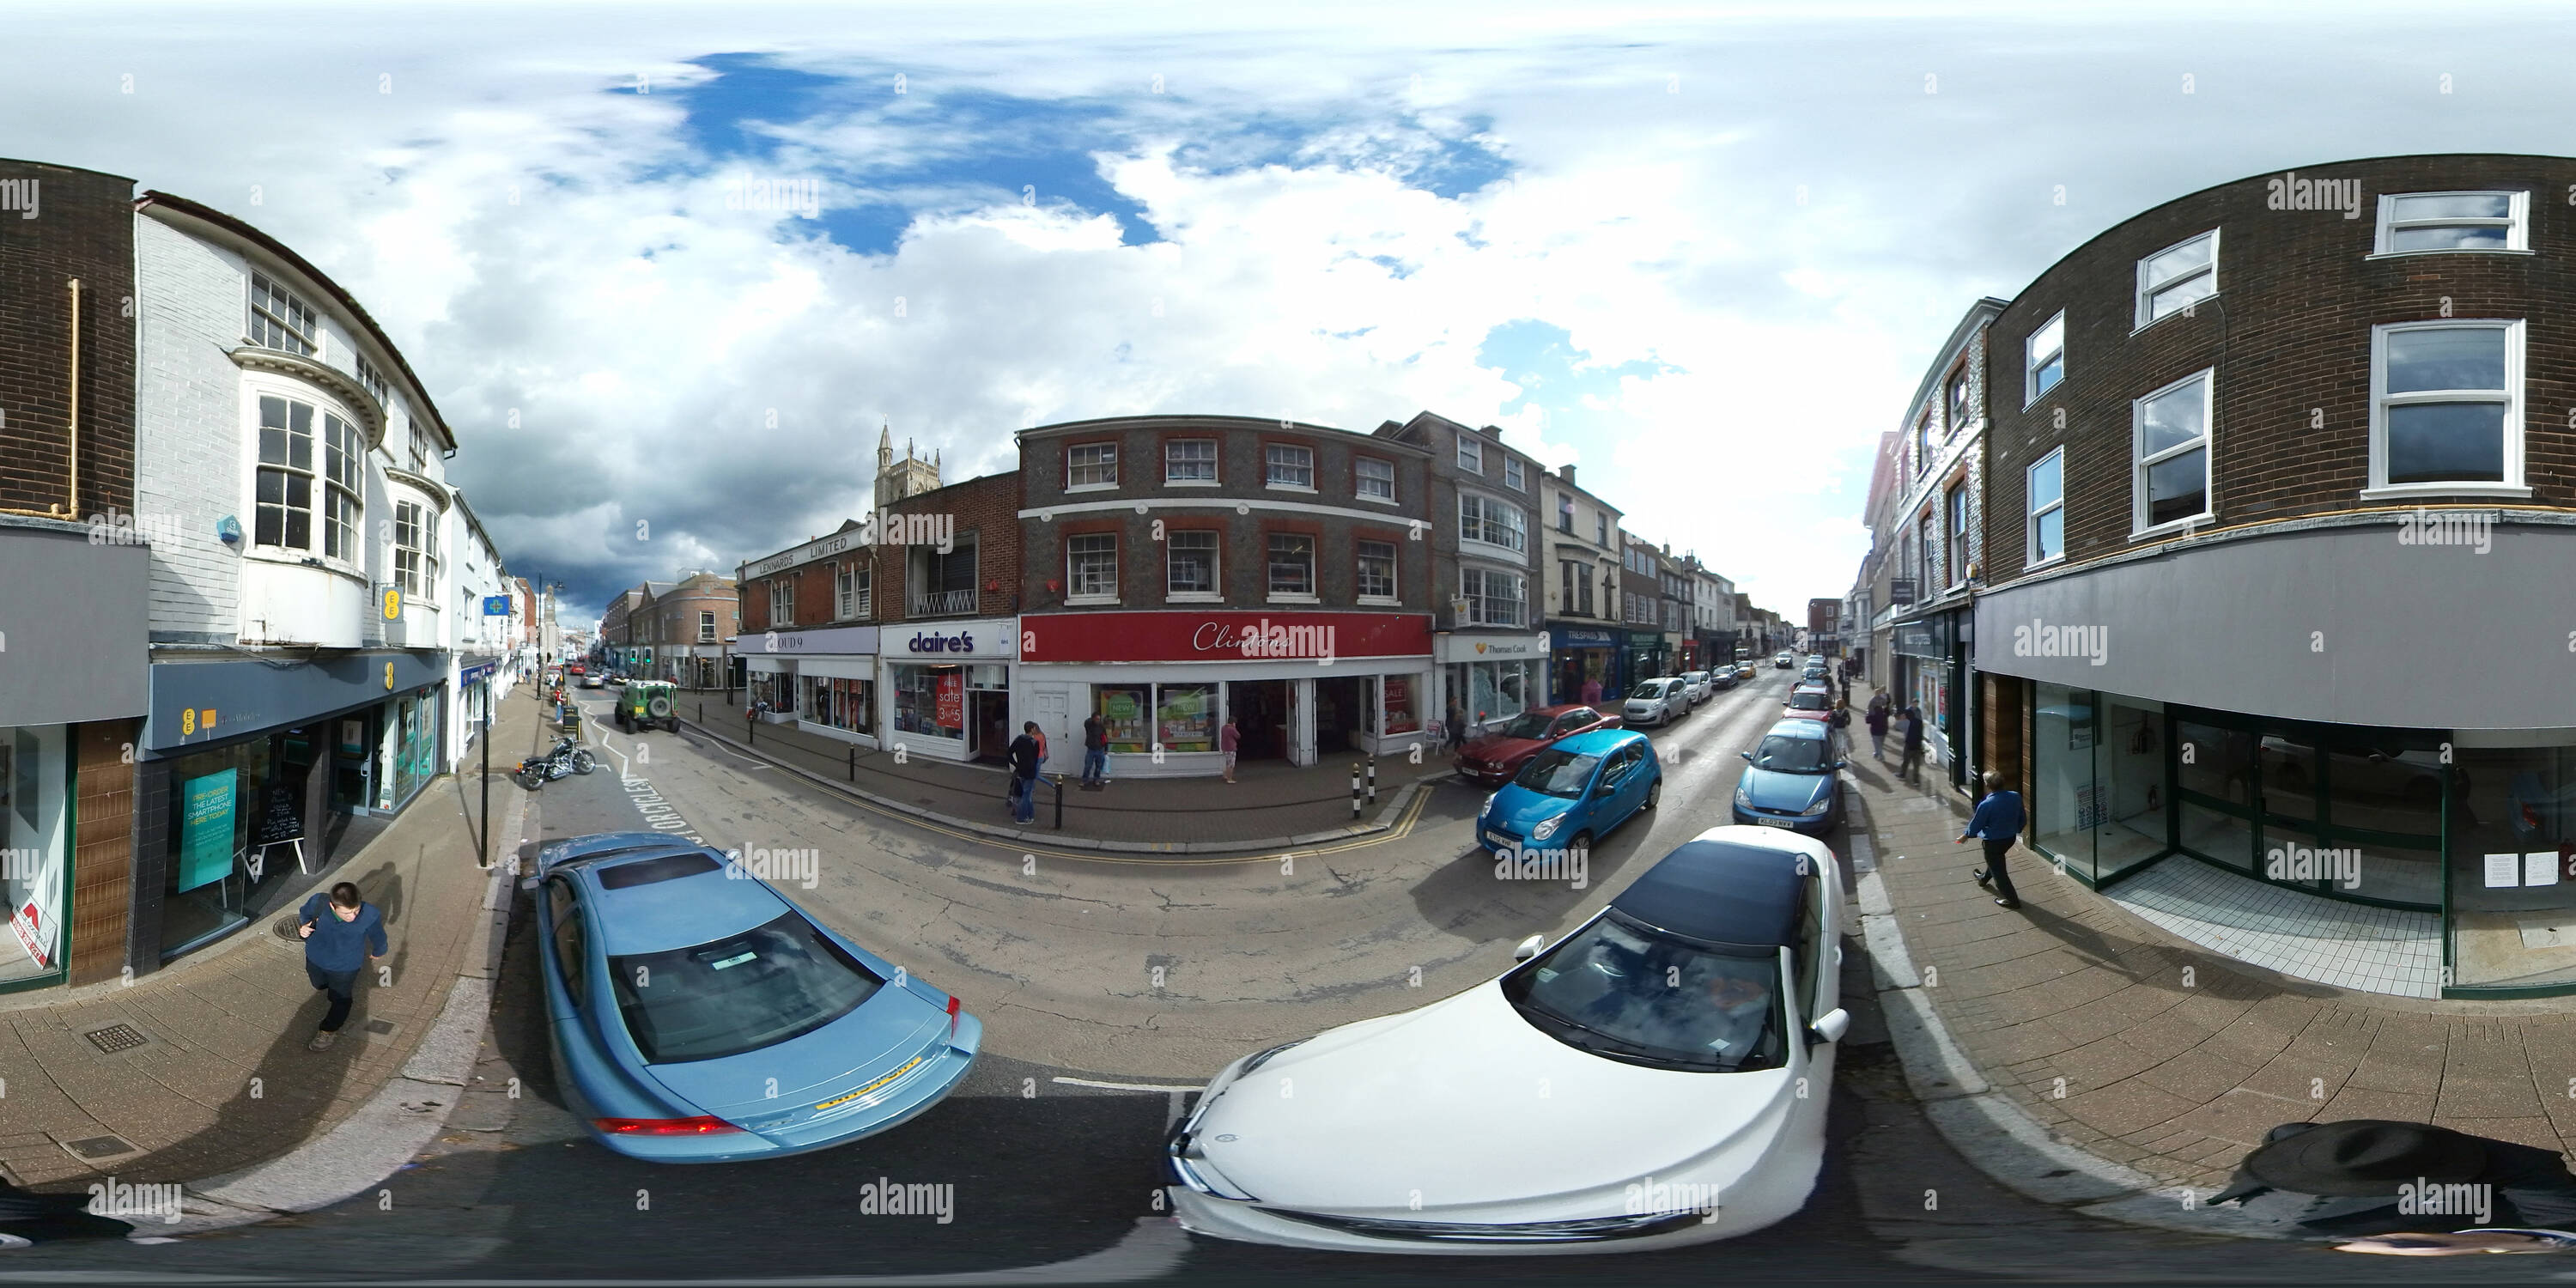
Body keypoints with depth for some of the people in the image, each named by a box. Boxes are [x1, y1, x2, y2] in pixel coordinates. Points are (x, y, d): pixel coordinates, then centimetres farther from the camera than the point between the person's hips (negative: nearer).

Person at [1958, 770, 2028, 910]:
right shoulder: (2016, 797, -13)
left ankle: (2011, 899, 21)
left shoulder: (1986, 805, -30)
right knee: (1996, 860, 32)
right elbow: (2022, 819, 3)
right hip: (2010, 837, 7)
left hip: (1993, 841, -7)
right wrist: (2017, 829, 24)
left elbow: (1976, 824, -15)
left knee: (1998, 869, 12)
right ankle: (1984, 878, 58)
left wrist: (1966, 835, 5)